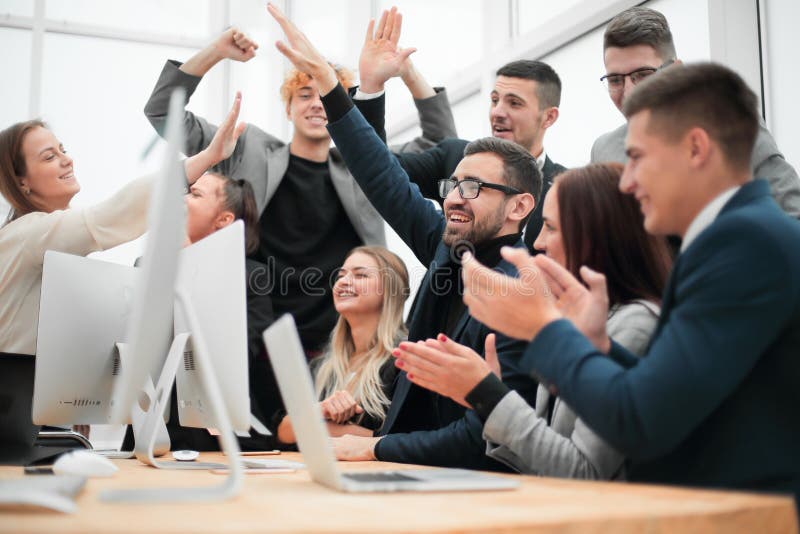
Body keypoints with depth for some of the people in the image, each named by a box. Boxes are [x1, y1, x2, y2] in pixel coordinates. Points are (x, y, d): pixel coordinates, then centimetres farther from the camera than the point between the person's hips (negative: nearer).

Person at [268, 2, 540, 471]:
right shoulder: (450, 249, 5)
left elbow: (486, 437, -20)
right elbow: (389, 185, 8)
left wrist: (376, 447, -15)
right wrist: (326, 80, 8)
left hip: (477, 485, -7)